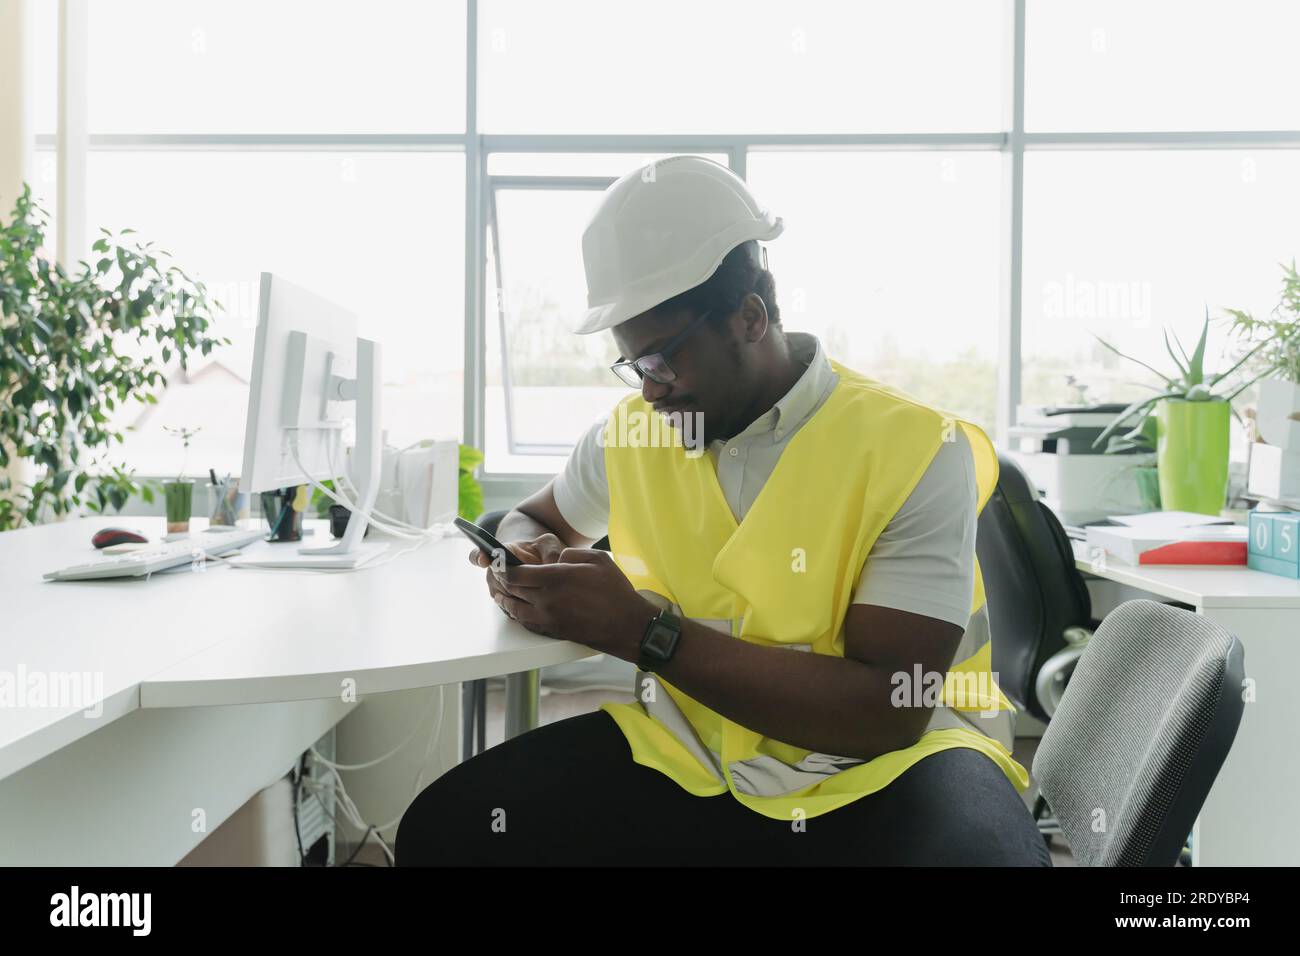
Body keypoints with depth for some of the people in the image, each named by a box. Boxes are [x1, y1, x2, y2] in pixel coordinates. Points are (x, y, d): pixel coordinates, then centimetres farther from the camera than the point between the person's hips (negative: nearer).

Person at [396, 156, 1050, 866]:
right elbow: (537, 518, 23)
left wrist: (642, 632, -25)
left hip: (879, 763, -3)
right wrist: (526, 558, -4)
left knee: (980, 846, -37)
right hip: (689, 749, 4)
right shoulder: (632, 433, 3)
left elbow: (889, 713, -20)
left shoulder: (916, 450, -14)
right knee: (445, 828, -18)